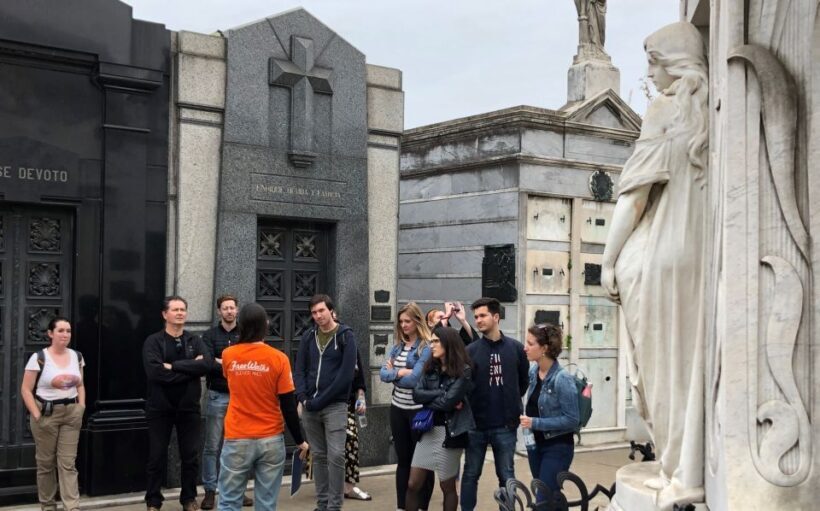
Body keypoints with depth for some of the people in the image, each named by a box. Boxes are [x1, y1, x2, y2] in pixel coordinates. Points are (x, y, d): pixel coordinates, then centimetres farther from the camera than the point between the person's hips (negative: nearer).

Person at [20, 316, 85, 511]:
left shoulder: (77, 356, 6)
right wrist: (37, 415, -12)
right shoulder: (39, 358, -9)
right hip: (47, 414, -3)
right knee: (46, 462, 8)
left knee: (68, 463, 0)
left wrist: (81, 408, 2)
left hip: (71, 414, 3)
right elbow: (26, 390, -7)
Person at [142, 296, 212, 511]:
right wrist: (189, 368, -18)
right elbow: (154, 372, -22)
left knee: (190, 456, 10)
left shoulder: (195, 341, 4)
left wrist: (174, 366, -21)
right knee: (157, 456, 6)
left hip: (188, 407, 3)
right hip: (160, 408, -2)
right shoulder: (153, 341, -5)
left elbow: (207, 365, -15)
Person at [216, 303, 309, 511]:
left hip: (237, 439, 1)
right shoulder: (278, 358, -9)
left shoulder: (228, 355, -3)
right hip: (271, 440, 0)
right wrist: (299, 440, 4)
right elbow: (288, 405, -7)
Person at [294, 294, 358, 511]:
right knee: (318, 456, 10)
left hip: (334, 406, -4)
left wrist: (320, 400, -13)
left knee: (335, 456, -8)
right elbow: (299, 369, 8)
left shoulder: (345, 336, -4)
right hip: (309, 407, 4)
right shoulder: (308, 336, 9)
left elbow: (346, 374, -11)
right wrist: (303, 397, -8)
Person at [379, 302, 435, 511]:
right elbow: (383, 373, 0)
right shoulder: (397, 346, 8)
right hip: (398, 409, 6)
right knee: (403, 460, 14)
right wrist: (400, 372, -16)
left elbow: (414, 379, -20)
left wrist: (393, 373, -6)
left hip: (419, 410, -6)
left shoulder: (426, 347, -13)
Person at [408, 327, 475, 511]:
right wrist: (441, 394, -16)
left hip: (449, 433, -5)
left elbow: (448, 402, -20)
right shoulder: (430, 368, 8)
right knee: (412, 485, 5)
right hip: (427, 430, 5)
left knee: (447, 487, 8)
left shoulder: (463, 371, -10)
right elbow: (416, 394, -6)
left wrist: (428, 399, -5)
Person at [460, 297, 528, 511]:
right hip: (476, 424, 0)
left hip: (505, 425, 0)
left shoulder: (516, 348, -2)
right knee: (470, 475, 11)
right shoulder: (470, 350, -4)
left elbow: (524, 382, 8)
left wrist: (511, 402, 6)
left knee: (506, 476, 11)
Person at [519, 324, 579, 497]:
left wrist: (535, 423, -21)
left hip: (557, 447, -7)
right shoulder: (533, 370, -1)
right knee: (541, 497, 17)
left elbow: (572, 420, -20)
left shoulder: (562, 379, -21)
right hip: (535, 444, 7)